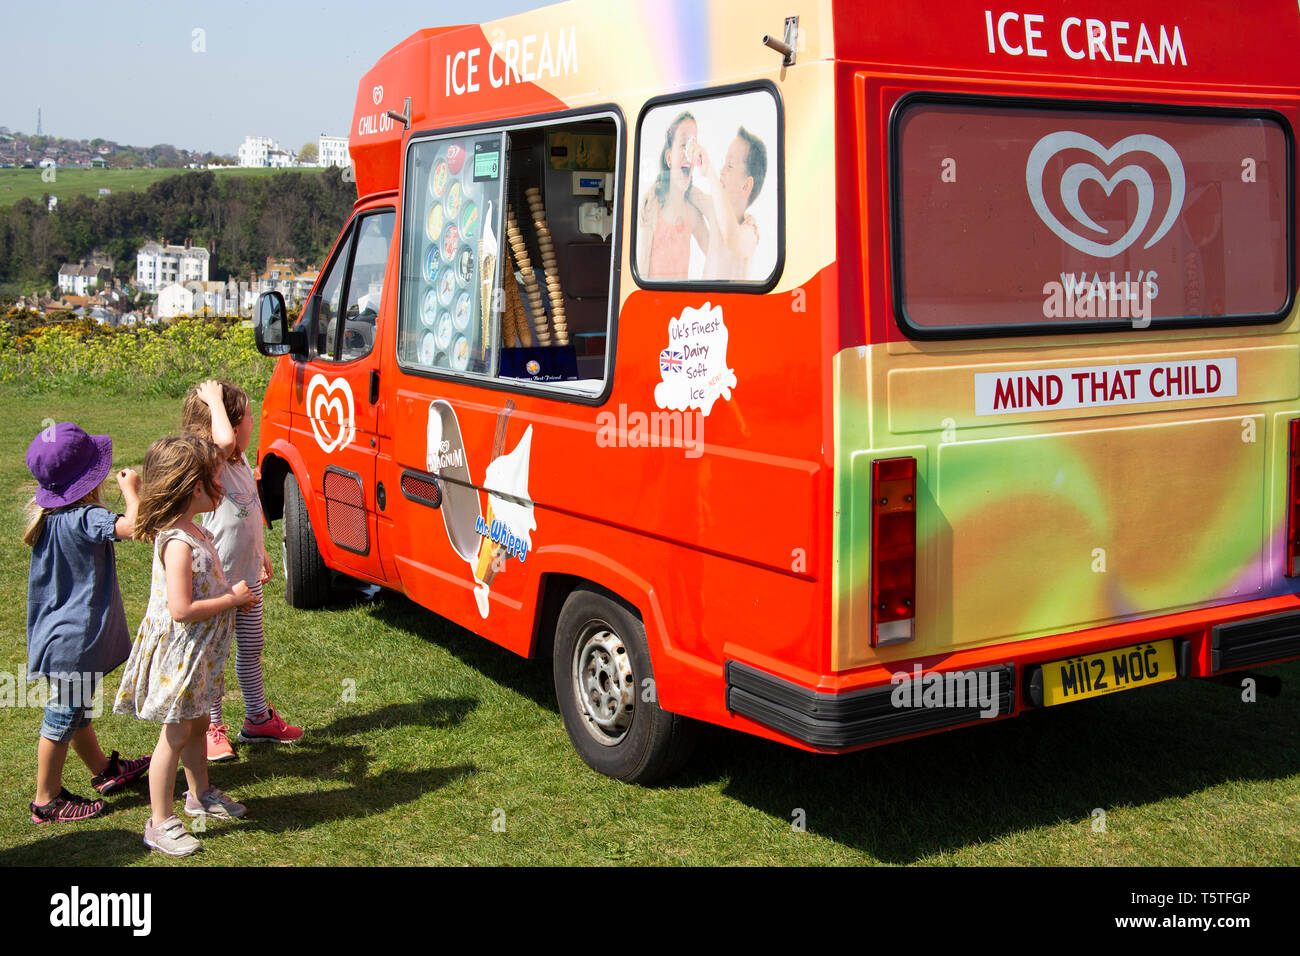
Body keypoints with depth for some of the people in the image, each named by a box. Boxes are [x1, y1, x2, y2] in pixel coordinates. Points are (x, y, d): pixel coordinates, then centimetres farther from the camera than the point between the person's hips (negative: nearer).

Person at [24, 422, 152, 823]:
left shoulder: (47, 517, 1)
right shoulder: (82, 519, -26)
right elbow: (134, 525, -41)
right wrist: (131, 490, -24)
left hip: (59, 632, 10)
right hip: (75, 639, -9)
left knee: (77, 710, 24)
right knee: (63, 717, 3)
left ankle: (102, 769, 43)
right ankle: (46, 801, 15)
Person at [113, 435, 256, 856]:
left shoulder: (191, 532, 5)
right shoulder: (178, 544, -26)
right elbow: (181, 609, -30)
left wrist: (233, 594, 5)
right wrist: (232, 599, -20)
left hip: (198, 651, 10)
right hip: (178, 651, -10)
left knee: (197, 725, 24)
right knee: (175, 735, 1)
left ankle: (200, 794, 42)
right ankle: (160, 823, 12)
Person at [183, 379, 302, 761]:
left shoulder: (241, 462, 7)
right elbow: (223, 439, -45)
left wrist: (262, 554, 24)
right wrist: (214, 398, -31)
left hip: (248, 576, 9)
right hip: (217, 580, -8)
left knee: (251, 648, 19)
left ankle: (257, 718, 32)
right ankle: (212, 727, 19)